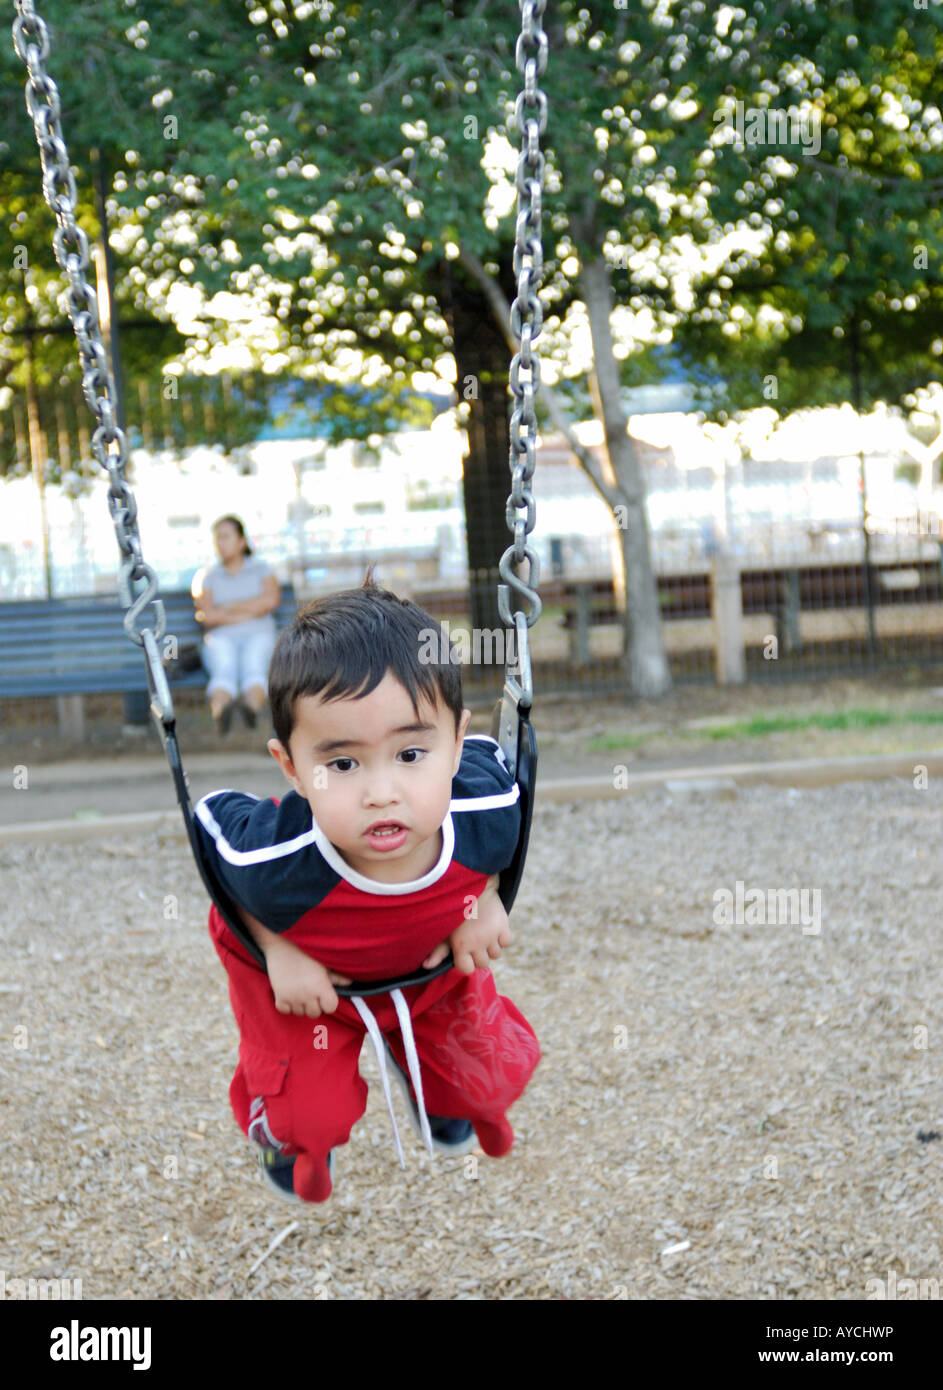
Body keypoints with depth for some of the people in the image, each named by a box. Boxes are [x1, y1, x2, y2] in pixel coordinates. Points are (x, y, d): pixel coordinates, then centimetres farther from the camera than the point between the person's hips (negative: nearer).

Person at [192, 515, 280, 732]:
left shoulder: (261, 569, 20)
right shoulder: (207, 576, 20)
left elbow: (271, 600, 0)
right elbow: (208, 616, 4)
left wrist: (228, 607, 3)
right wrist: (251, 613, 0)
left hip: (259, 636, 0)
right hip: (222, 638, 0)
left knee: (253, 665, -37)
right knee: (224, 668, -36)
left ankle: (251, 706, -70)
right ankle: (221, 712, -68)